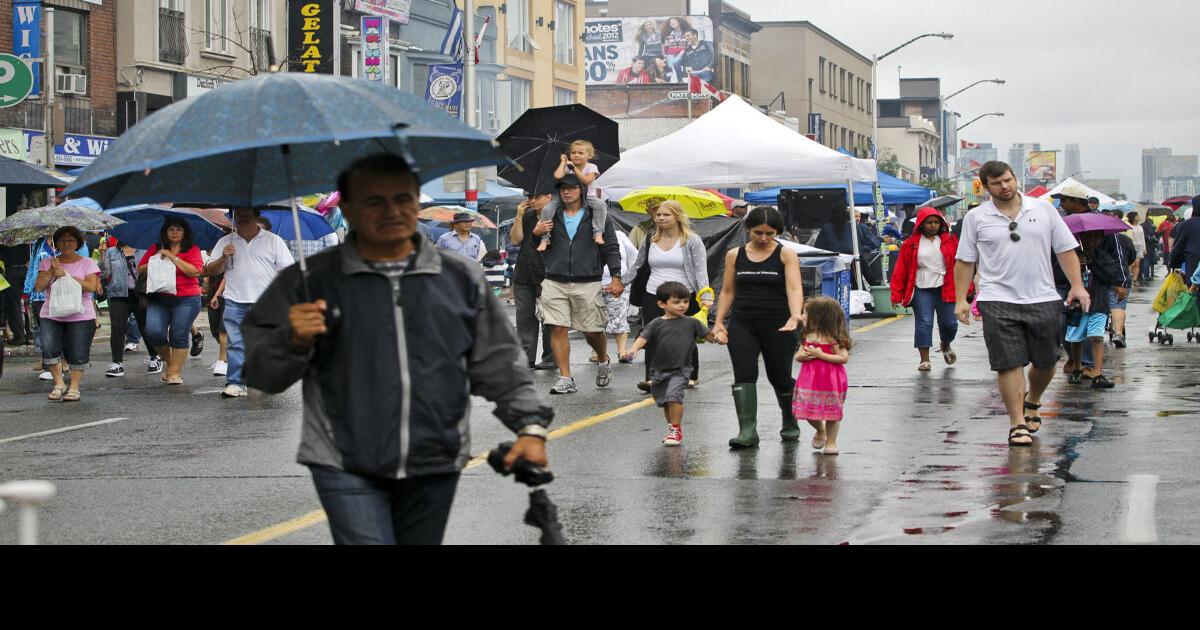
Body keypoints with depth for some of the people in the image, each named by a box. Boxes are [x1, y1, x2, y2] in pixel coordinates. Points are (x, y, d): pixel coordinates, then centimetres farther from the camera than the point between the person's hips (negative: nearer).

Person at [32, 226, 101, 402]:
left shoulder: (87, 263, 4)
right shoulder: (47, 263, 12)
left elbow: (91, 286, -11)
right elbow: (38, 287, 2)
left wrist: (66, 275, -15)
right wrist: (51, 272, -12)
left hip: (79, 316, -2)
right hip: (51, 315, 2)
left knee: (78, 354, -4)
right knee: (49, 348, -16)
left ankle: (74, 387, 8)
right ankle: (59, 384, -2)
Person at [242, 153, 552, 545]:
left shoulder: (464, 279, 8)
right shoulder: (309, 282, 0)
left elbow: (498, 365, 13)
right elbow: (260, 373, 1)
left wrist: (530, 425, 0)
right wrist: (293, 340, -18)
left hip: (435, 469, 3)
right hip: (346, 469, -3)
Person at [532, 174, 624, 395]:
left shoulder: (597, 213, 3)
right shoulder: (550, 214, 10)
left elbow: (611, 247, 3)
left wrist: (616, 277, -4)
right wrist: (536, 234, -5)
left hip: (587, 283, -2)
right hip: (555, 282, 2)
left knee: (592, 330, 3)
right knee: (558, 329, -6)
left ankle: (603, 361, 34)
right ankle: (565, 379, 0)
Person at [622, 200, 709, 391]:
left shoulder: (692, 241, -2)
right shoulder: (650, 242, 11)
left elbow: (701, 271, -8)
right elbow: (637, 267, 18)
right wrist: (618, 283, 10)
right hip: (653, 297, 3)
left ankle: (692, 376, 24)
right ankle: (652, 378, -13)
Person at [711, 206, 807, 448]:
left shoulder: (786, 255, -3)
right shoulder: (734, 255, 7)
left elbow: (794, 288, -15)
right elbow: (727, 291, 13)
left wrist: (795, 316, -31)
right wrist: (719, 322, 4)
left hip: (777, 326, -2)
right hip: (742, 325, 2)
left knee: (780, 378, 7)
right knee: (744, 376, -11)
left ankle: (790, 423, 31)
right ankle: (747, 431, -15)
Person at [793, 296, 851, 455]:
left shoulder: (832, 338, -14)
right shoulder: (808, 336, 6)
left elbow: (844, 358, -19)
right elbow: (797, 356, 12)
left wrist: (820, 355, -23)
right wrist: (804, 355, -13)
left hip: (829, 380, -6)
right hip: (810, 379, 6)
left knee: (831, 413, 5)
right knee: (808, 412, 8)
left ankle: (831, 441, 19)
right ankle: (820, 430, 36)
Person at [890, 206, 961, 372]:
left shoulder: (950, 241, 5)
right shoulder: (911, 244, 2)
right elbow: (901, 269, 2)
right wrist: (897, 294, -2)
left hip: (945, 289, 1)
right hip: (922, 290, -1)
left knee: (949, 323, 4)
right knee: (924, 323, -7)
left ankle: (946, 345, 36)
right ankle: (924, 359, 0)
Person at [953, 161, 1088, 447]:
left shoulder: (1043, 209, 7)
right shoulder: (976, 218, 5)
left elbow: (1066, 249, 9)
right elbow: (965, 261, 7)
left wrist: (1077, 285, 0)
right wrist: (960, 299, 0)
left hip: (1043, 299, 2)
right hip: (998, 301, -2)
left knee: (1046, 362, 10)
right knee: (1009, 363, -7)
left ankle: (1032, 401, 38)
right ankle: (1017, 423, -2)